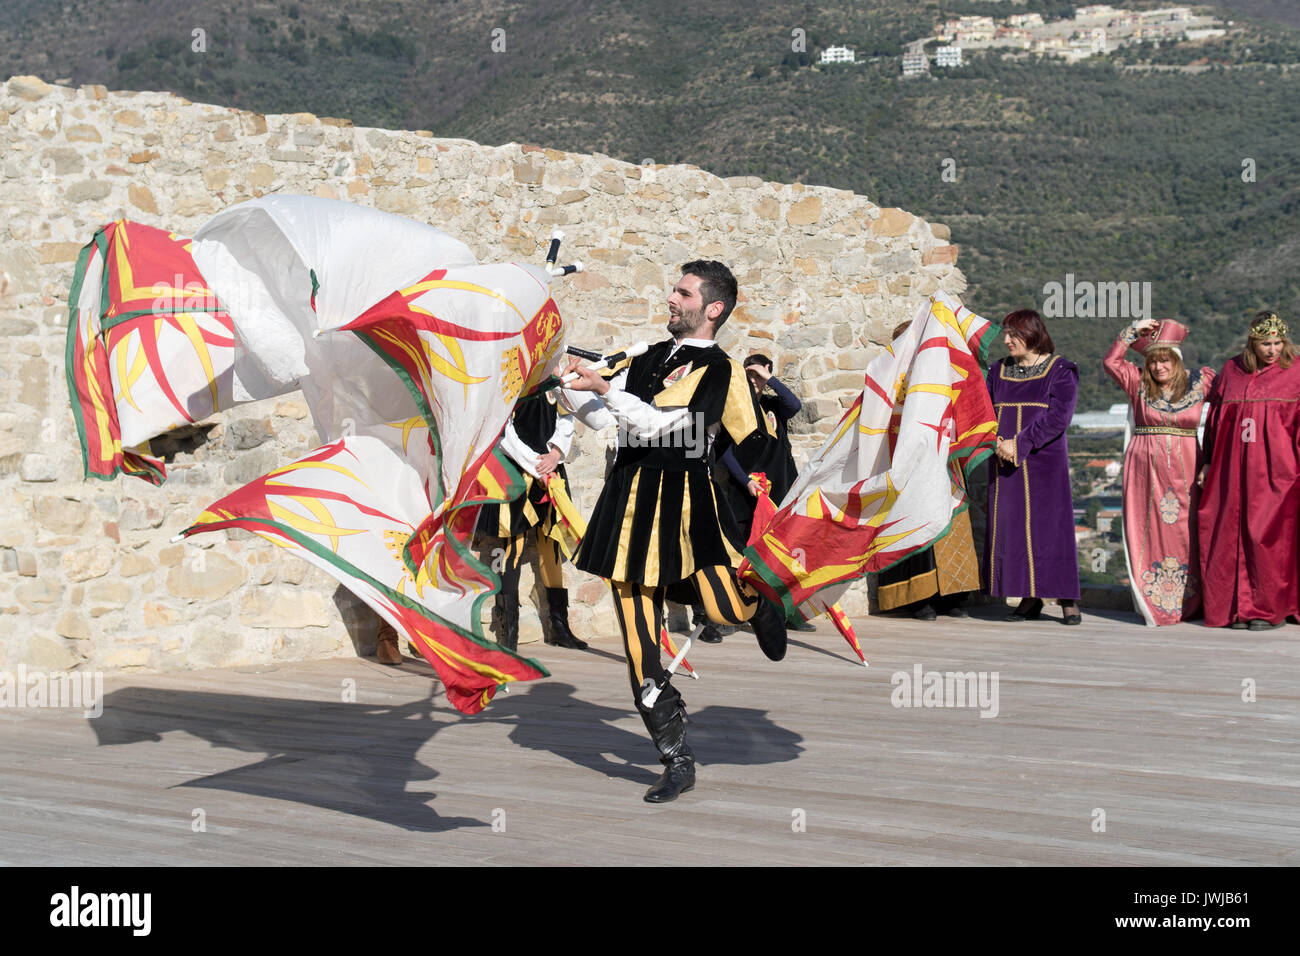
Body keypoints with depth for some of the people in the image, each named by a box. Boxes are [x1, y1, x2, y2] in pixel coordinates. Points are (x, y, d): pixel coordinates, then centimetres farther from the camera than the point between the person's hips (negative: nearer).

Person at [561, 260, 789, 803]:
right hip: (631, 502, 5)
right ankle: (677, 763, 13)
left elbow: (656, 424, -16)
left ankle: (759, 595, 31)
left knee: (728, 612, -10)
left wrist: (603, 387, -17)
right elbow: (597, 417, 12)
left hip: (685, 503, -5)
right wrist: (563, 380, 1)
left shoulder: (719, 371, -6)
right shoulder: (650, 361, 15)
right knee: (640, 646, 2)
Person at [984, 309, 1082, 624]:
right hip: (1005, 466, 5)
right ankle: (1030, 599, 8)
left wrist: (1020, 443, -19)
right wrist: (997, 442, -11)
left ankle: (1068, 600, -2)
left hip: (1045, 460, -5)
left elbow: (1059, 417, -12)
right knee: (1011, 526, 1)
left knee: (1050, 525, -7)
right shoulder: (999, 371, 13)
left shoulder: (1060, 371, -2)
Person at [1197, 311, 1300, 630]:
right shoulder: (1231, 371, 10)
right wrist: (1208, 462, 10)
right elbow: (1215, 418, 14)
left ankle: (1269, 609, 4)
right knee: (1232, 534, 2)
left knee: (1268, 535, -5)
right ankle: (1239, 607, 9)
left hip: (1274, 470, -3)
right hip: (1232, 470, 3)